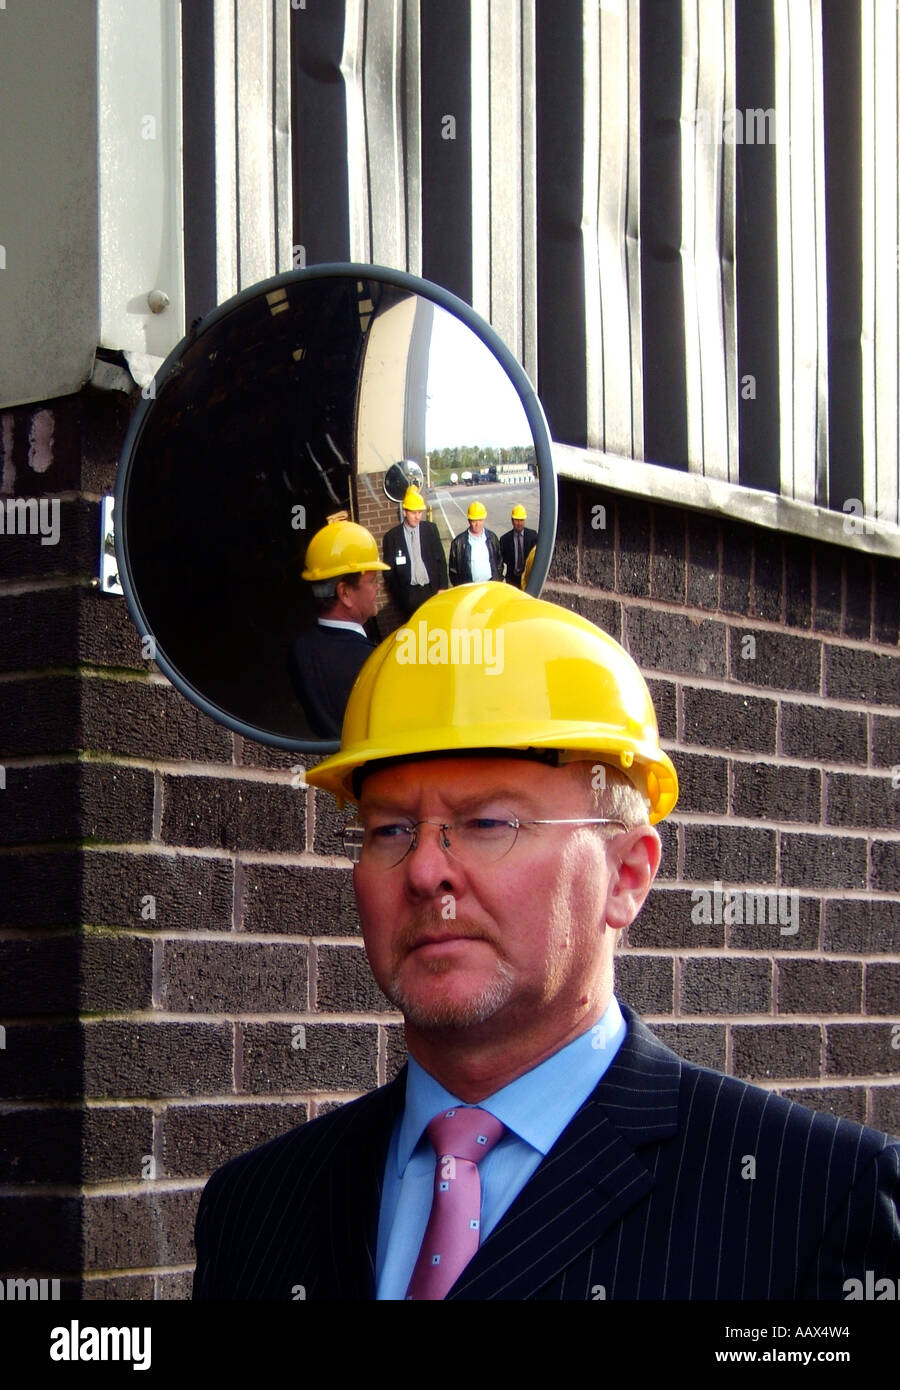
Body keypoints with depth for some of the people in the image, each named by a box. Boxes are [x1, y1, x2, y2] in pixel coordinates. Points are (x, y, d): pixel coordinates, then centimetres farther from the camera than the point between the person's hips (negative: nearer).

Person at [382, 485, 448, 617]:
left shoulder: (430, 529, 4)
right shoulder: (392, 537, 0)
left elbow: (441, 560, 7)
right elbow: (389, 571, 4)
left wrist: (442, 588, 0)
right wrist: (398, 597, 0)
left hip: (432, 590, 1)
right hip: (409, 594, -1)